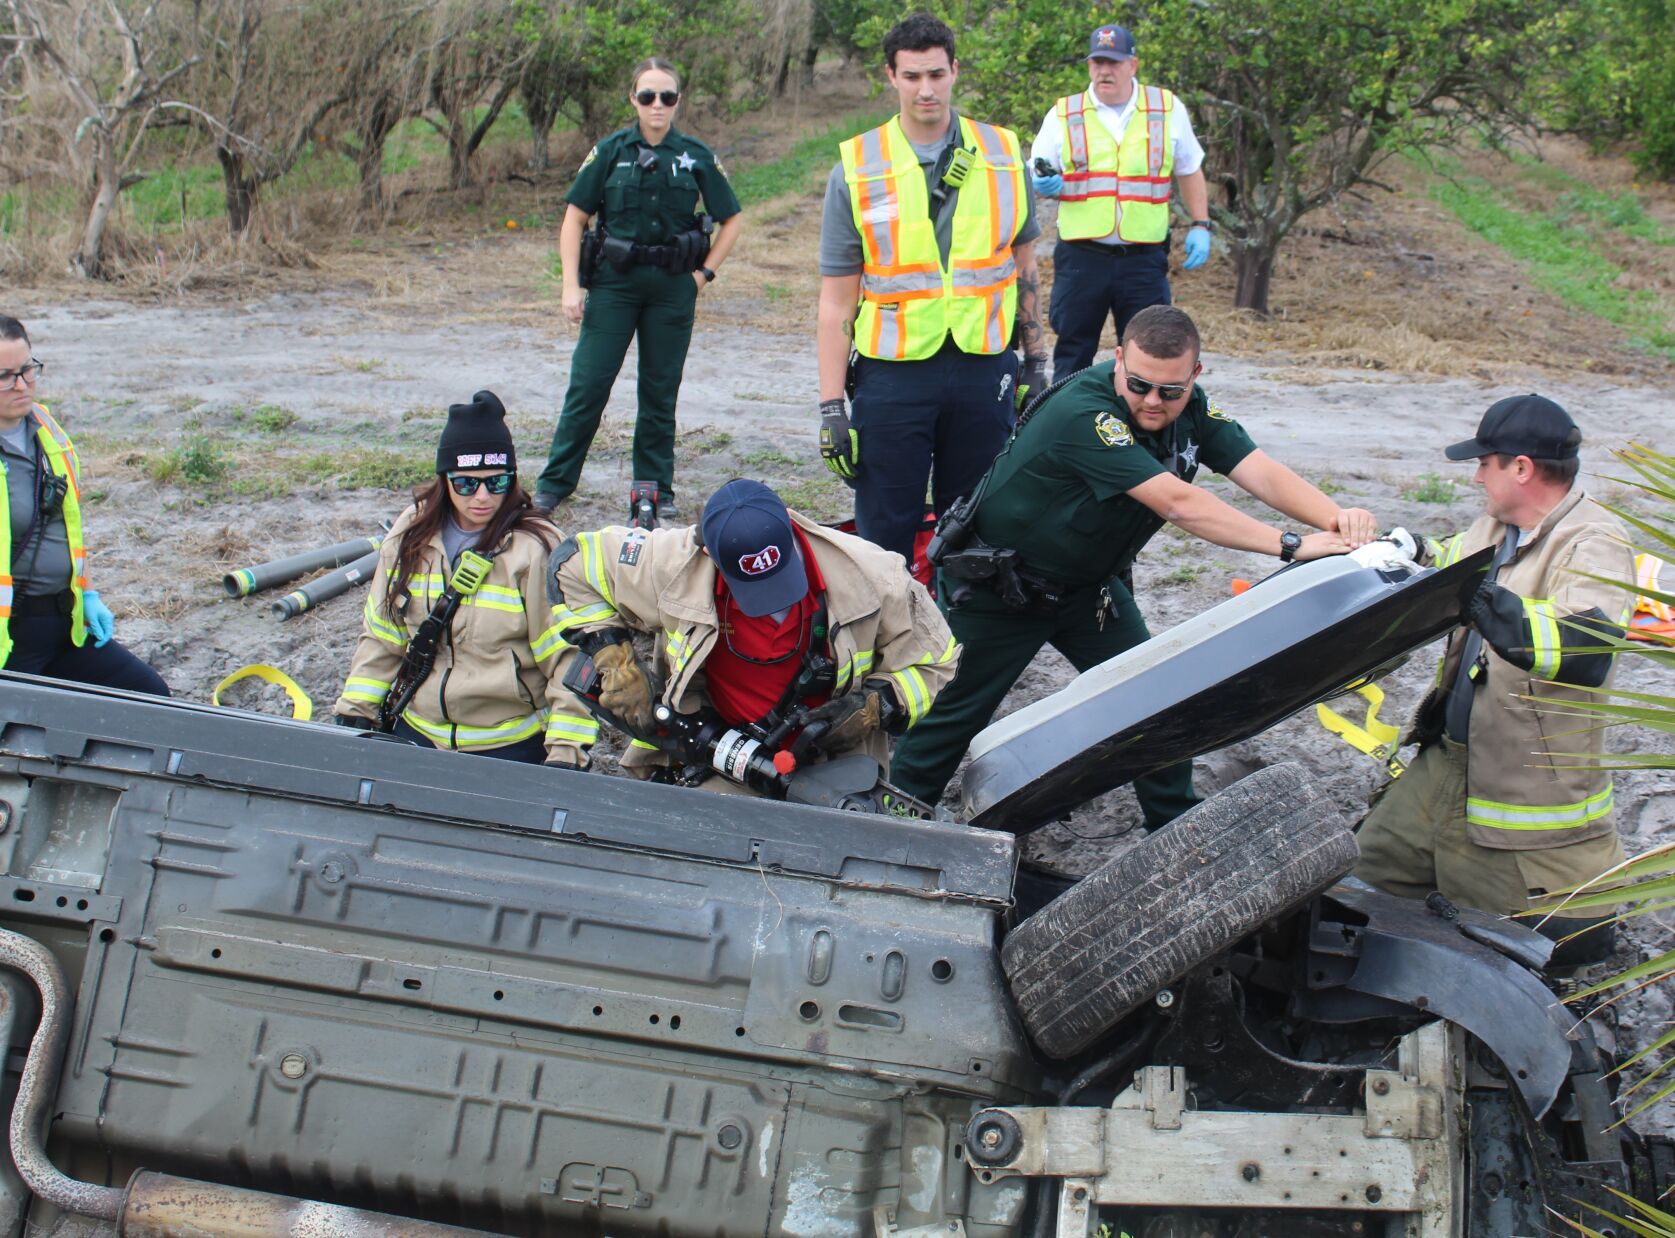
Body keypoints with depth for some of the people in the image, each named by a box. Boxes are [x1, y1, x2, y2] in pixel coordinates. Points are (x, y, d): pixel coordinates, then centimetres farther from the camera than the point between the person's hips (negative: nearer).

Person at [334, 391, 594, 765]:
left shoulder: (535, 549, -14)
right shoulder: (410, 536, 2)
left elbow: (568, 657, -15)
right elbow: (380, 636, 11)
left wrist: (564, 752, -20)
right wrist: (356, 712, 5)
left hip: (509, 746, -5)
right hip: (417, 732, 5)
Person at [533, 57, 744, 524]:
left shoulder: (697, 157, 3)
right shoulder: (611, 151, 2)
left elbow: (732, 219, 12)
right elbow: (574, 218, 3)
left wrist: (704, 272, 3)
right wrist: (571, 285, -5)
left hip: (673, 287, 1)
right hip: (614, 281, -1)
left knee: (660, 389, 7)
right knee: (588, 382, -4)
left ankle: (655, 487, 18)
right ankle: (555, 482, 6)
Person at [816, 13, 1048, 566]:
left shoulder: (1003, 154, 5)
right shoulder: (856, 168, -1)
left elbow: (1023, 266, 15)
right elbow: (837, 298, -1)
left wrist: (1036, 363, 13)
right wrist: (830, 406, -5)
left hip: (984, 370, 2)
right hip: (892, 373, -2)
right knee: (884, 539, 1)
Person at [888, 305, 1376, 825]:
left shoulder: (1190, 408, -10)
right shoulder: (1082, 412, -35)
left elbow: (1260, 471, -21)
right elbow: (1178, 503, -41)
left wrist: (1335, 517, -41)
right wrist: (1291, 544, -43)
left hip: (1090, 584, 7)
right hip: (1001, 587, -6)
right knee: (955, 711, 4)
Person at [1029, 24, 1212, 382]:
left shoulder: (1168, 109, 7)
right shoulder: (1063, 114, 5)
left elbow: (1190, 170, 16)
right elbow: (1034, 176, 10)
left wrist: (1200, 226, 7)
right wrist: (1043, 185, -14)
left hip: (1145, 259, 0)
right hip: (1081, 258, 0)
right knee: (1072, 355, 5)